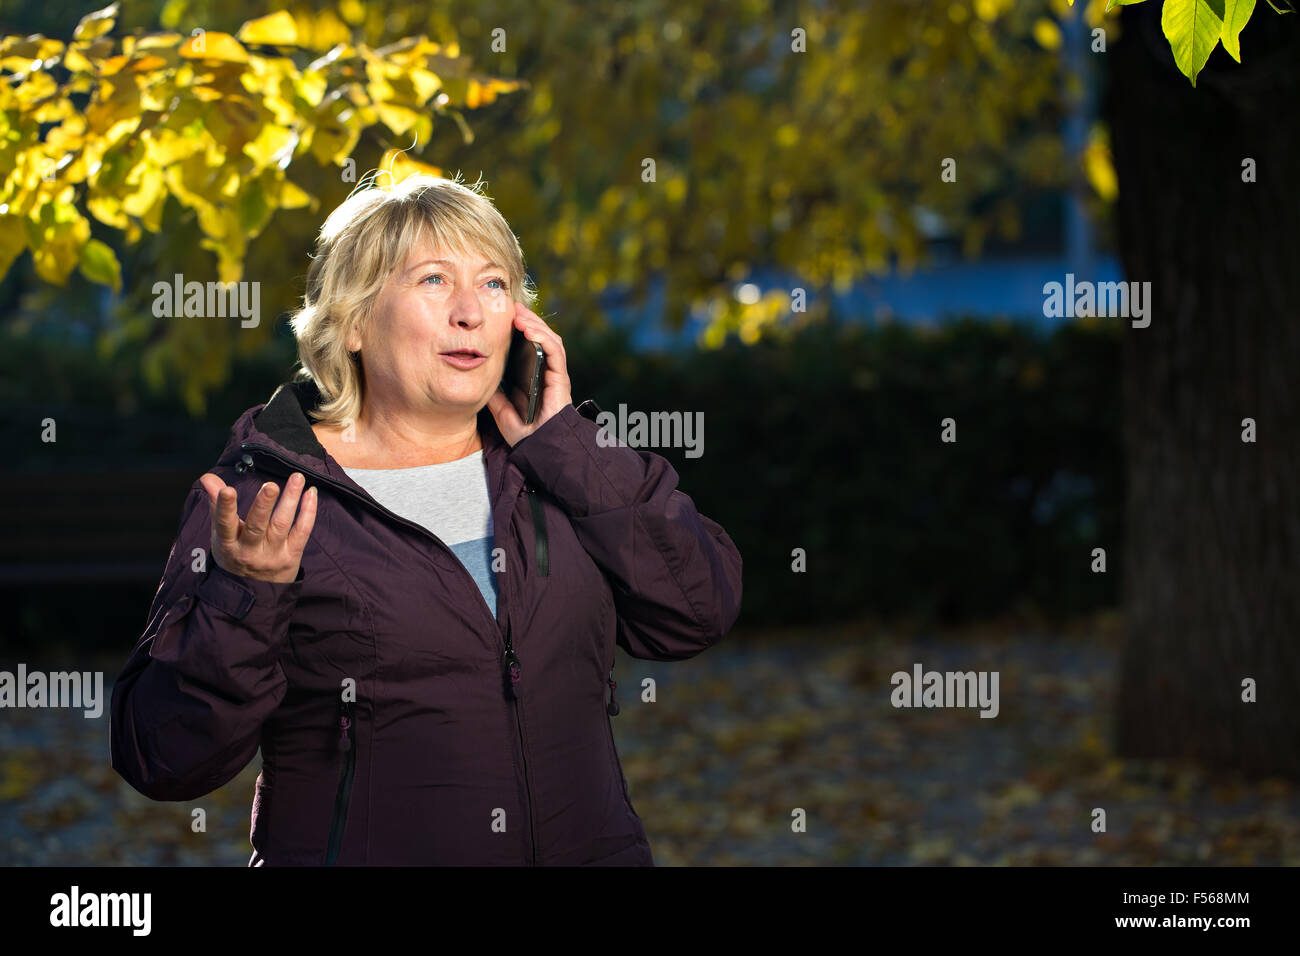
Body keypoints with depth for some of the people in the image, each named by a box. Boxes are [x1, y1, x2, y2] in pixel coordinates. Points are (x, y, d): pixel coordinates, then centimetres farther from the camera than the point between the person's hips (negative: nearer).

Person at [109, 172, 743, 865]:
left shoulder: (557, 466, 8)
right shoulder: (260, 493, -3)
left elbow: (697, 614, -3)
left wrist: (563, 444, -5)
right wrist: (242, 597, -22)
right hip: (355, 851, -2)